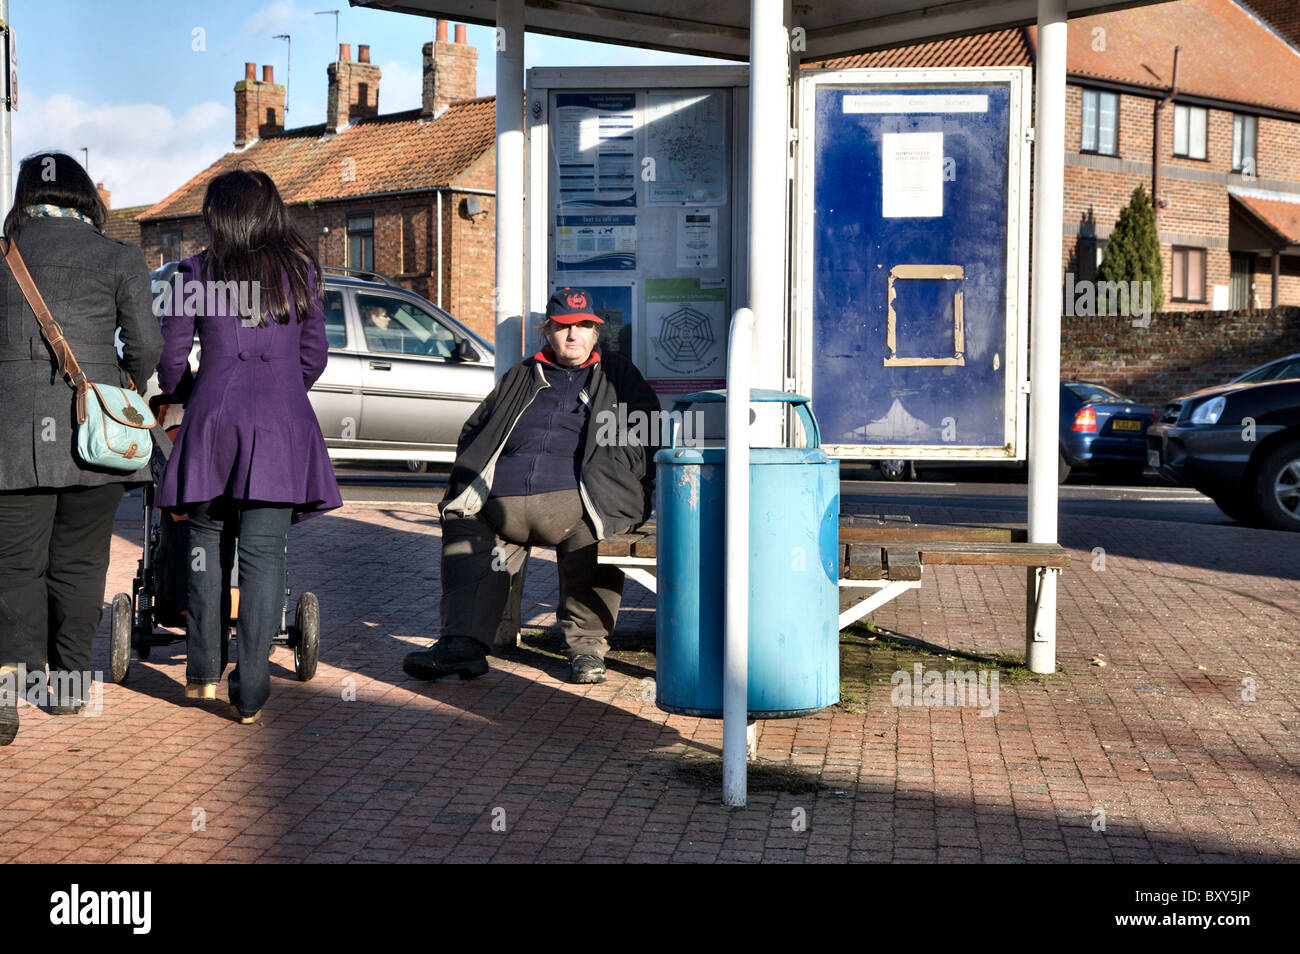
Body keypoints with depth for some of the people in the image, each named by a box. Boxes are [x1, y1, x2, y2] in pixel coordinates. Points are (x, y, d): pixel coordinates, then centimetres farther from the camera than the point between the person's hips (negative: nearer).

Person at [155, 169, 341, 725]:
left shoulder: (198, 271, 3)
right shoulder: (299, 269, 7)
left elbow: (172, 351, 8)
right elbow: (315, 353, 9)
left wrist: (173, 395, 29)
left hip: (214, 417, 0)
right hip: (283, 425, 0)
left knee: (207, 542, 15)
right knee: (263, 552, -1)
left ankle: (203, 671, 19)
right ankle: (250, 693, 0)